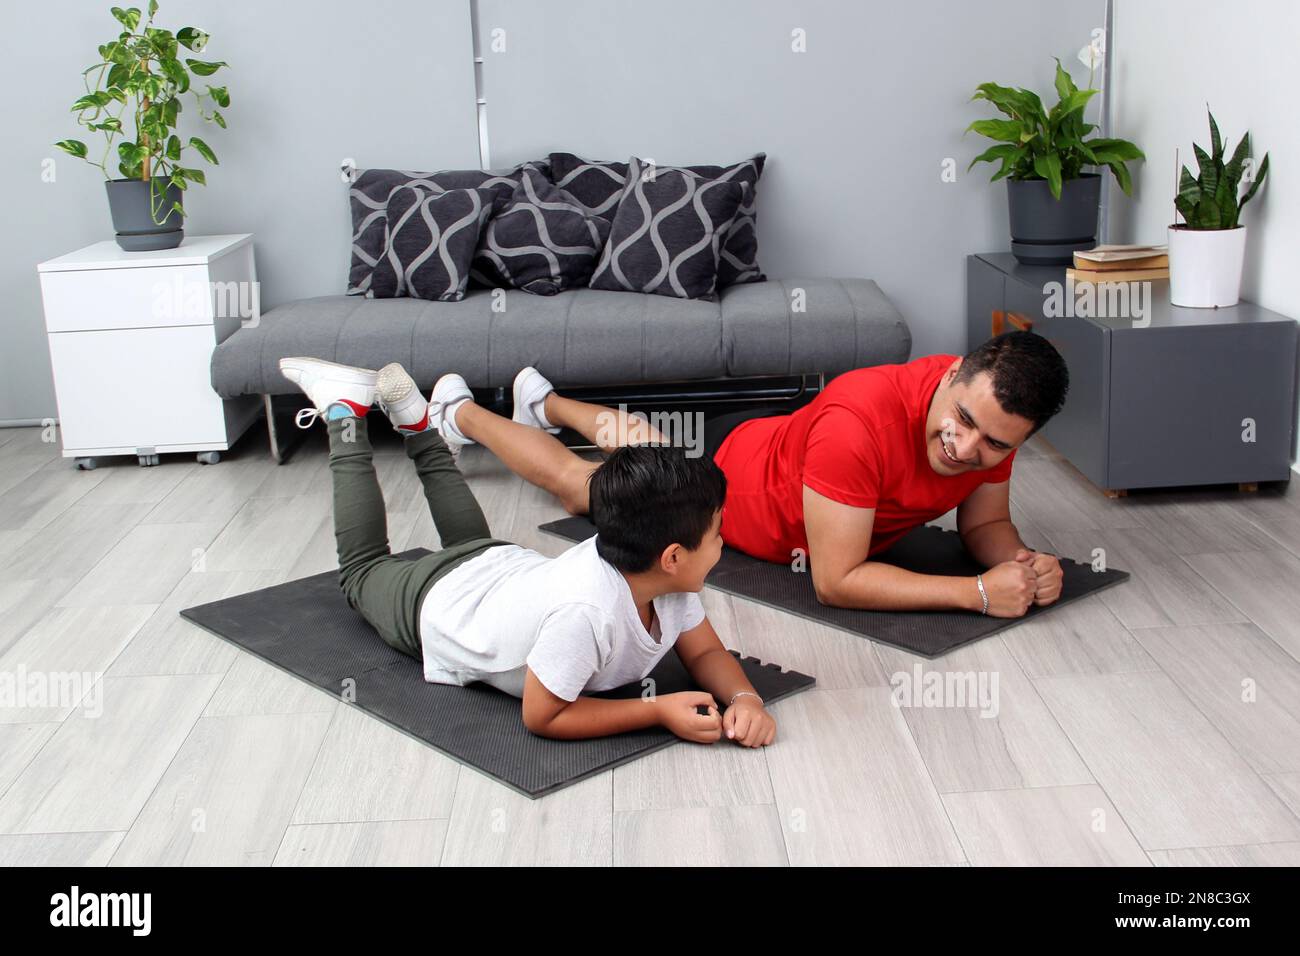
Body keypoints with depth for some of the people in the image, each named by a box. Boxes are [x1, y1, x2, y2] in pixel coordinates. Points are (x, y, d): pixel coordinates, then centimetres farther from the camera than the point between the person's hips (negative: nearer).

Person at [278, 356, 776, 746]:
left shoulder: (668, 576, -28)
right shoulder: (586, 610, -49)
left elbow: (706, 652, -15)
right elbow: (540, 716, -37)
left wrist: (744, 697, -36)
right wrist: (659, 710, -42)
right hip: (431, 604, -4)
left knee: (470, 540, 41)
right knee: (364, 568, 28)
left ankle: (414, 419, 43)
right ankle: (345, 412, 35)